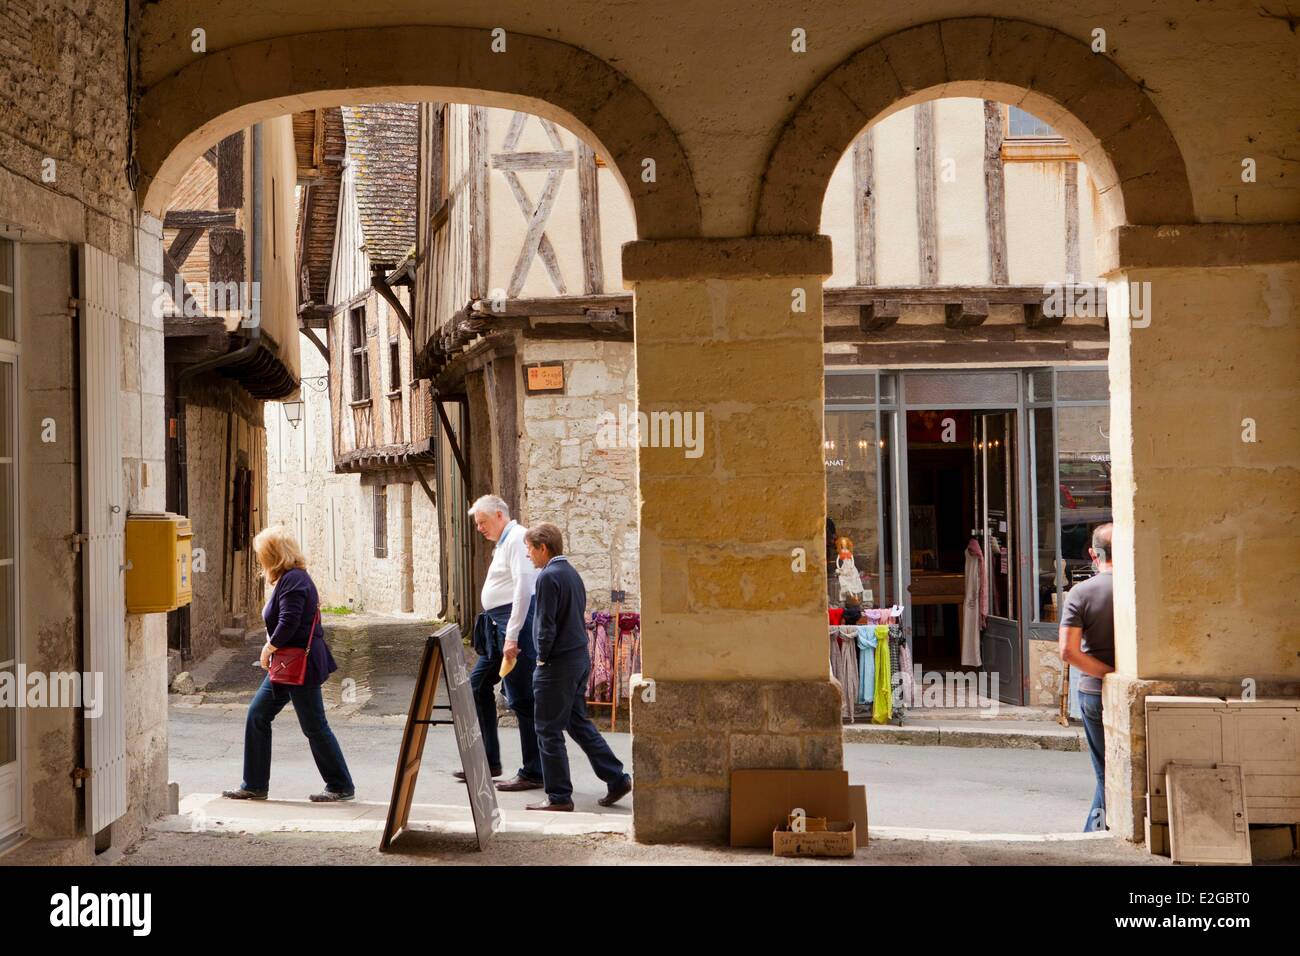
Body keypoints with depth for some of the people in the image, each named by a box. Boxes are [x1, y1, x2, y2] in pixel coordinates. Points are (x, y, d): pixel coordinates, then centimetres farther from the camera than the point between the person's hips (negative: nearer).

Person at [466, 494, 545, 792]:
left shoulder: (516, 539, -11)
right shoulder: (504, 542, 19)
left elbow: (523, 587, -21)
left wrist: (512, 636, -24)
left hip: (515, 621, -11)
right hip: (497, 623, 11)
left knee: (521, 699, -7)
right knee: (478, 685, 14)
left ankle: (533, 773, -1)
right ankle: (488, 761, 20)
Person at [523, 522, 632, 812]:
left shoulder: (548, 576, -17)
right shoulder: (573, 573, 12)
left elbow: (546, 625, -20)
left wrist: (542, 658, -7)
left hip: (558, 663, -9)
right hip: (580, 657, 9)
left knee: (549, 731, 0)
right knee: (578, 723, 17)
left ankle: (559, 796, 5)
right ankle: (617, 779, 16)